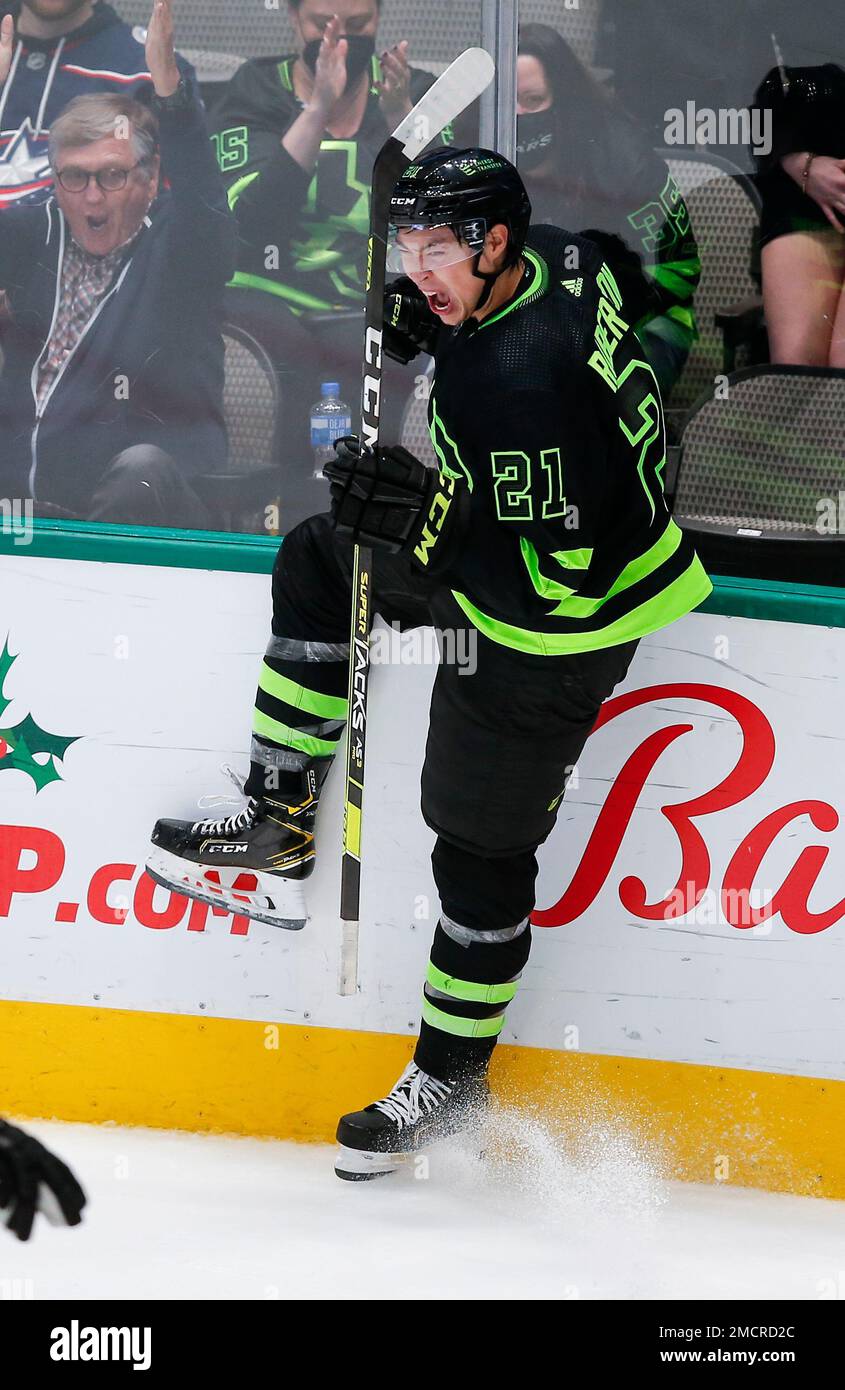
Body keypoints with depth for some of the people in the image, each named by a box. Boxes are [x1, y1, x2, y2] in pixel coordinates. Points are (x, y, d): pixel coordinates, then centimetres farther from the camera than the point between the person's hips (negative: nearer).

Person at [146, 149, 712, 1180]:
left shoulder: (516, 382, -35)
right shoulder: (552, 258, -9)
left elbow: (550, 575, -32)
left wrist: (423, 516, -31)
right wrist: (432, 318, 3)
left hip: (554, 628, -10)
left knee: (481, 843, 3)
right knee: (317, 564, 19)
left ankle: (453, 1072, 20)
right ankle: (277, 831, 23)